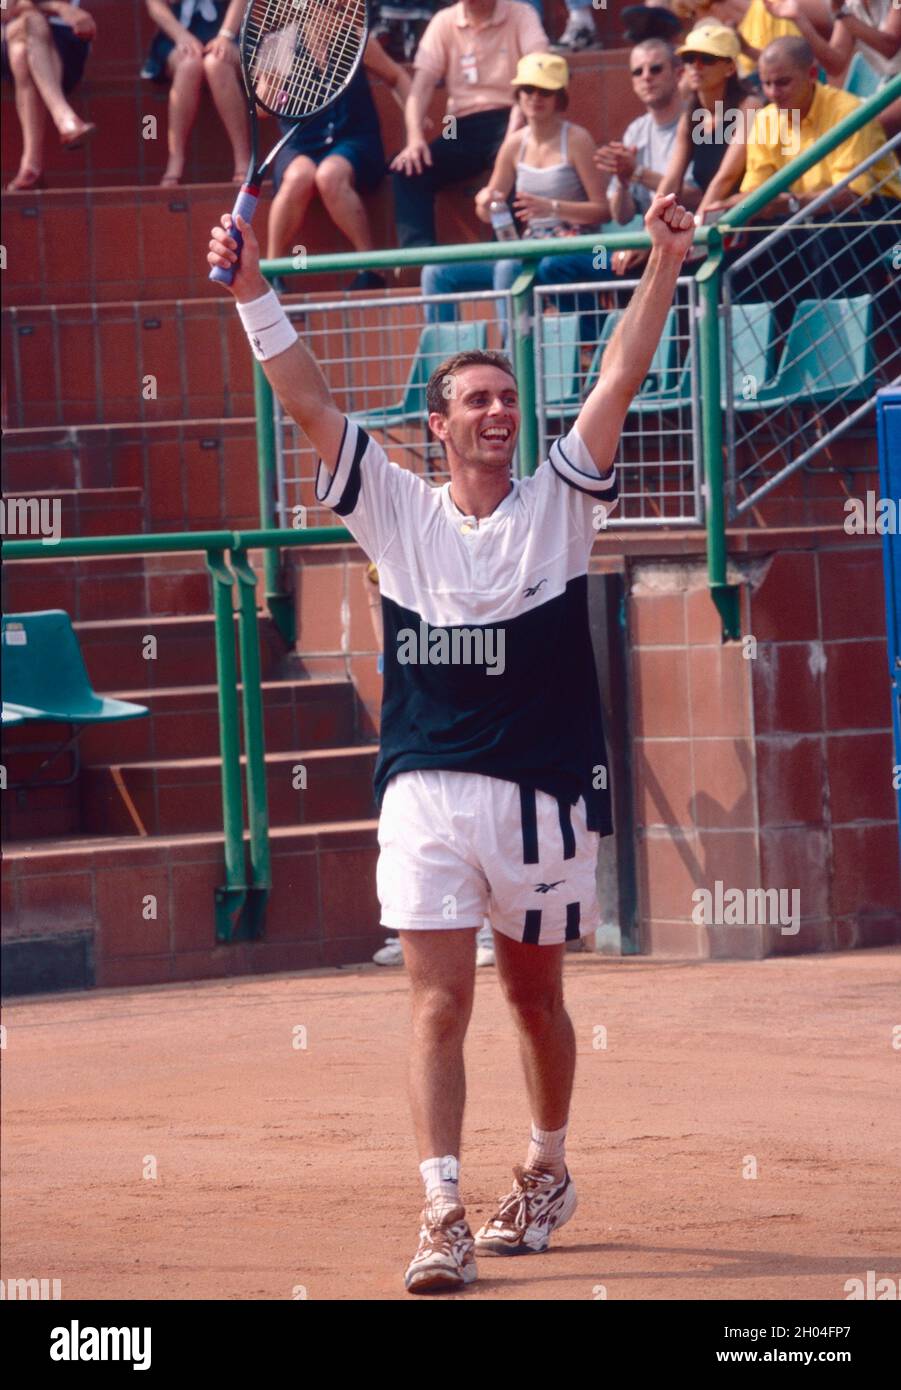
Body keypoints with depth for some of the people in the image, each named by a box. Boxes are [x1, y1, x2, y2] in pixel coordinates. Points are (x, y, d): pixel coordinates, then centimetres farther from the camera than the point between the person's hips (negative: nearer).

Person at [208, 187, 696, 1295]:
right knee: (439, 1004, -7)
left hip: (540, 791, 0)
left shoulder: (558, 504, 5)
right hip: (425, 791, 0)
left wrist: (664, 266, -16)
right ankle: (443, 1219, -11)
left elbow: (619, 382, -6)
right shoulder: (399, 511, 6)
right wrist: (251, 291, -9)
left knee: (535, 995, 14)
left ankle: (547, 1171, 35)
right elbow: (306, 401, 1)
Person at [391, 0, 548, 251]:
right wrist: (415, 139, -16)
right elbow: (422, 83, 2)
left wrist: (517, 123, -32)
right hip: (463, 127, 4)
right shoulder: (444, 22, 10)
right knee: (409, 169, -20)